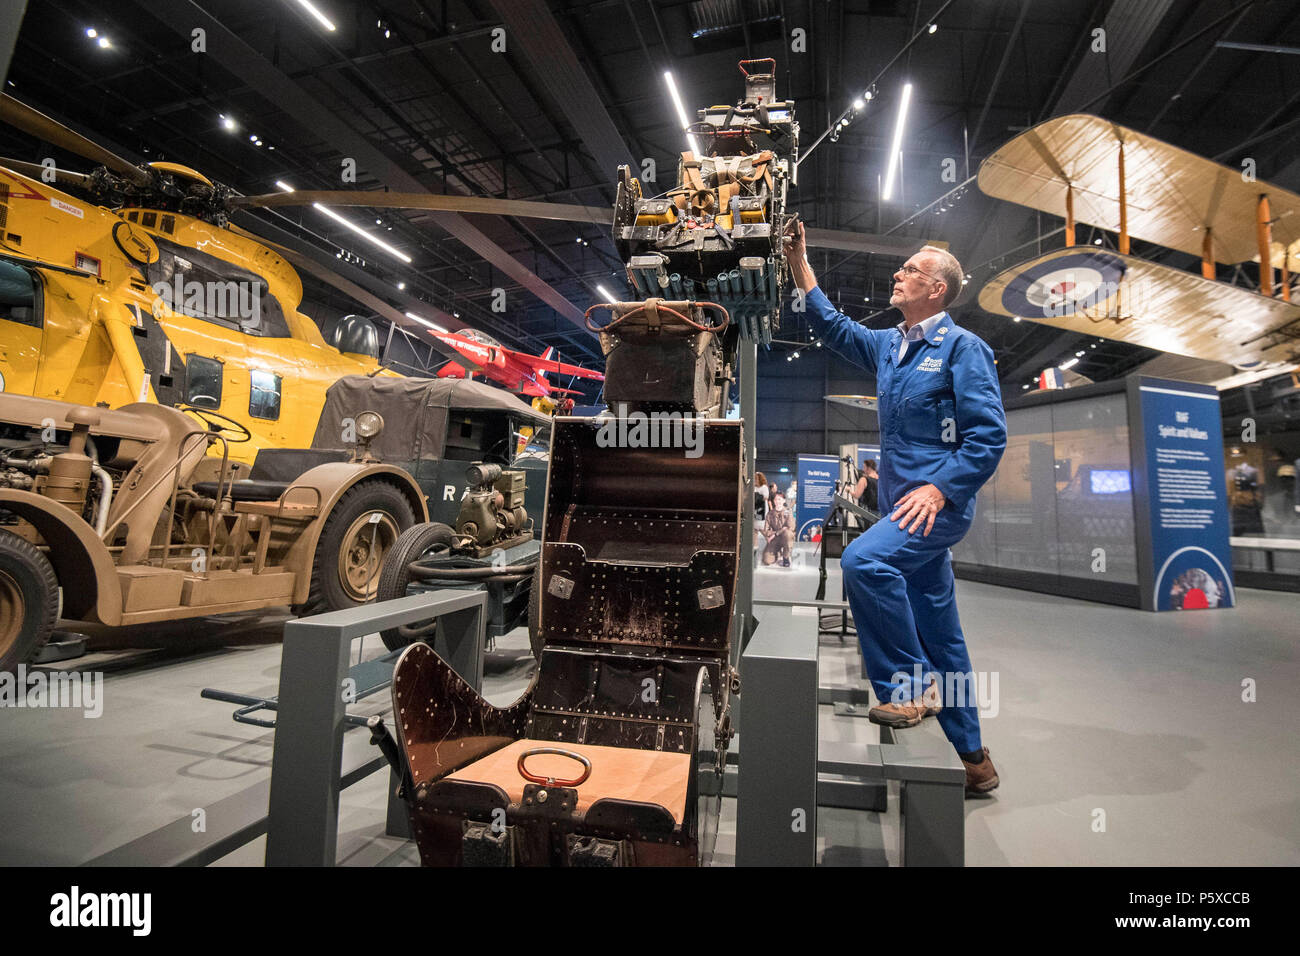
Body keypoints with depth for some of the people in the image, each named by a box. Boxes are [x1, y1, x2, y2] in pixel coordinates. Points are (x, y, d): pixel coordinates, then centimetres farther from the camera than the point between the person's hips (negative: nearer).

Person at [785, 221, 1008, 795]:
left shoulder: (962, 347, -5)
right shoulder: (889, 344, 17)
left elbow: (989, 433, -12)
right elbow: (834, 328, 29)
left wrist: (939, 487, -22)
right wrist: (800, 264, 25)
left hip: (940, 504, -7)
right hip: (903, 507, 8)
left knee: (863, 560, -31)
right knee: (940, 635, 12)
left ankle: (912, 685, -12)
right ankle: (972, 758, 26)